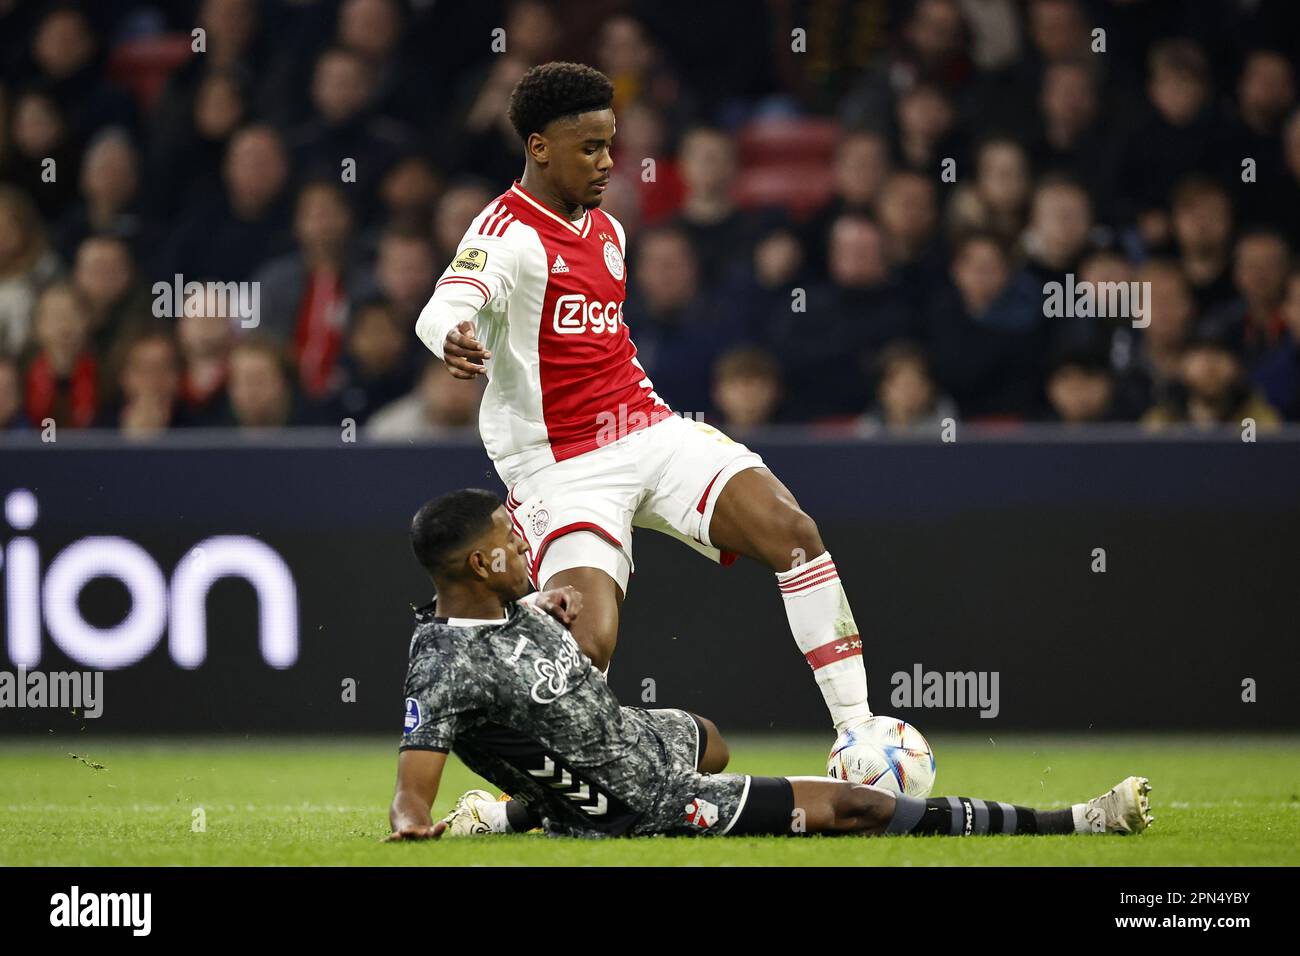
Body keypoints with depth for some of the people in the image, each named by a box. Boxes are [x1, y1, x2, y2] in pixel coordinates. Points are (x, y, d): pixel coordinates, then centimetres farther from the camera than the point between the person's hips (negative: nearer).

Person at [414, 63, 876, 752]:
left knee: (794, 532, -12)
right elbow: (443, 310, -32)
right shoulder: (508, 233, -12)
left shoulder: (607, 230, 15)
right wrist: (454, 340, -55)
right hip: (563, 466, -7)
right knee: (588, 644, -23)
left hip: (648, 433, 7)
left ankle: (856, 728, -8)